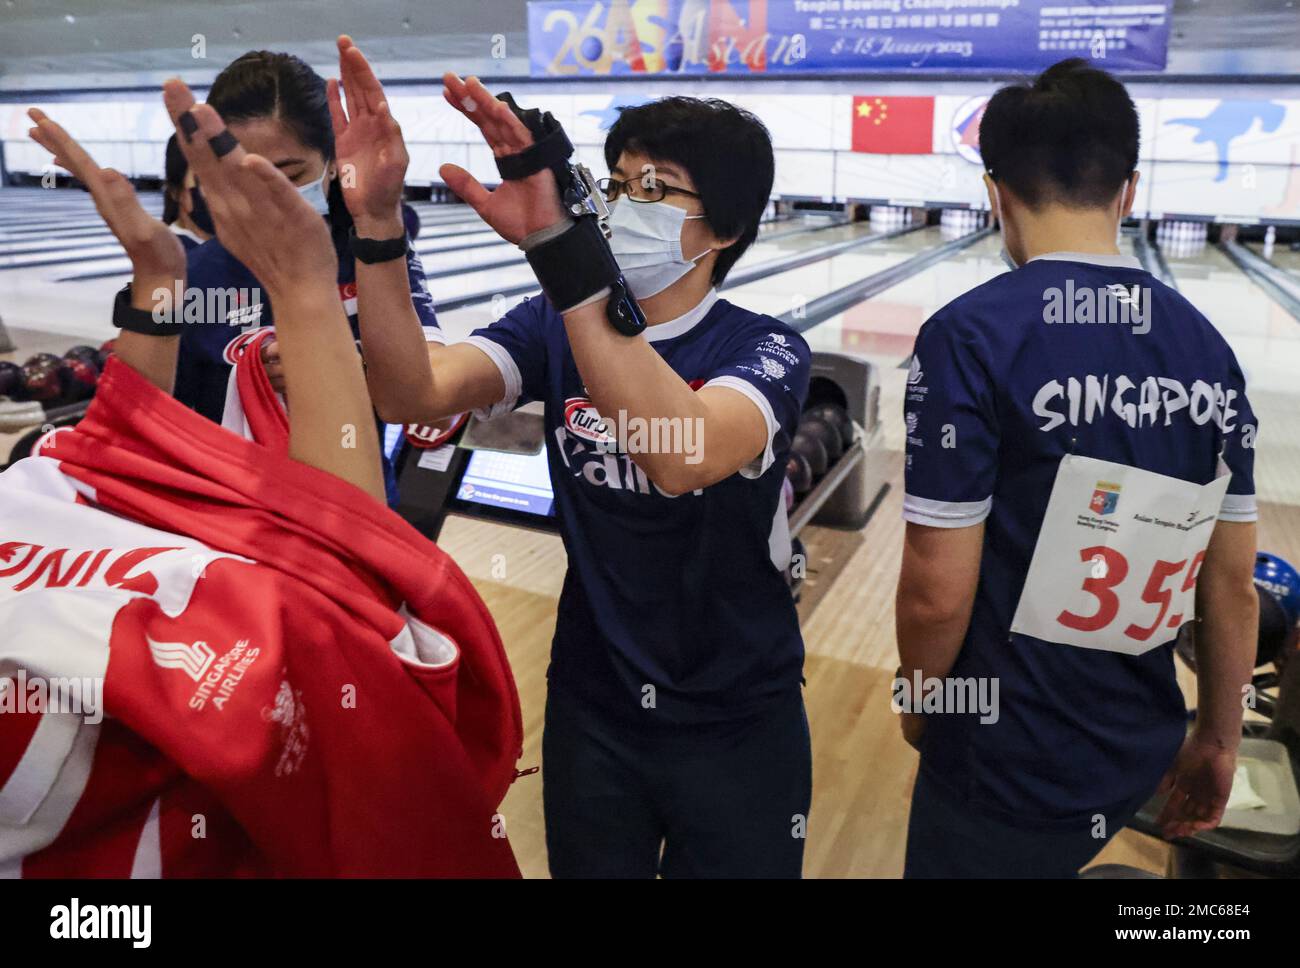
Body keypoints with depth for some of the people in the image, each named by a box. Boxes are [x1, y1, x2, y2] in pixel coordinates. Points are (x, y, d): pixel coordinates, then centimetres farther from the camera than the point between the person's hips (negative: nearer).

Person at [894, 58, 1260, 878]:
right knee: (1042, 856, 30)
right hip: (1138, 754, 5)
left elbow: (937, 592, -21)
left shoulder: (972, 337, -21)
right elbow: (1231, 584, 3)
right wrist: (1219, 738, 16)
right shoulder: (1207, 347, -2)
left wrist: (920, 699, -1)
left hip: (1008, 768, -5)